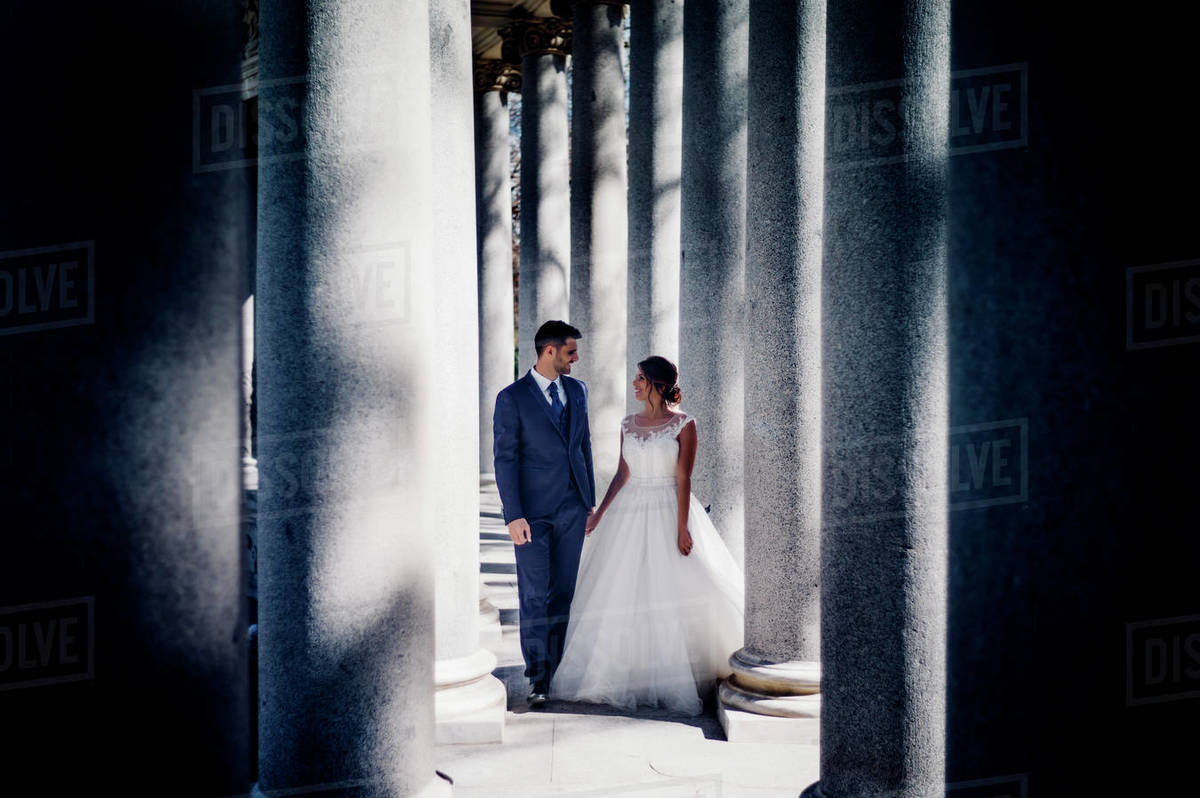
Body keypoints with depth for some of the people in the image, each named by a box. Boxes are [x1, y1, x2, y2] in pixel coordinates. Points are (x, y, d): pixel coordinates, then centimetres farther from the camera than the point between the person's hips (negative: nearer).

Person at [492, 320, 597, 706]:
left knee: (563, 592, 8)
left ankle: (555, 668, 16)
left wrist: (591, 501, 14)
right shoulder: (512, 398, -7)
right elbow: (505, 459, -9)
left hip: (572, 507, 5)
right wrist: (513, 515, -14)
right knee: (534, 595, -4)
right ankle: (537, 677, 3)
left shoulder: (577, 390, 9)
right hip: (534, 510, -5)